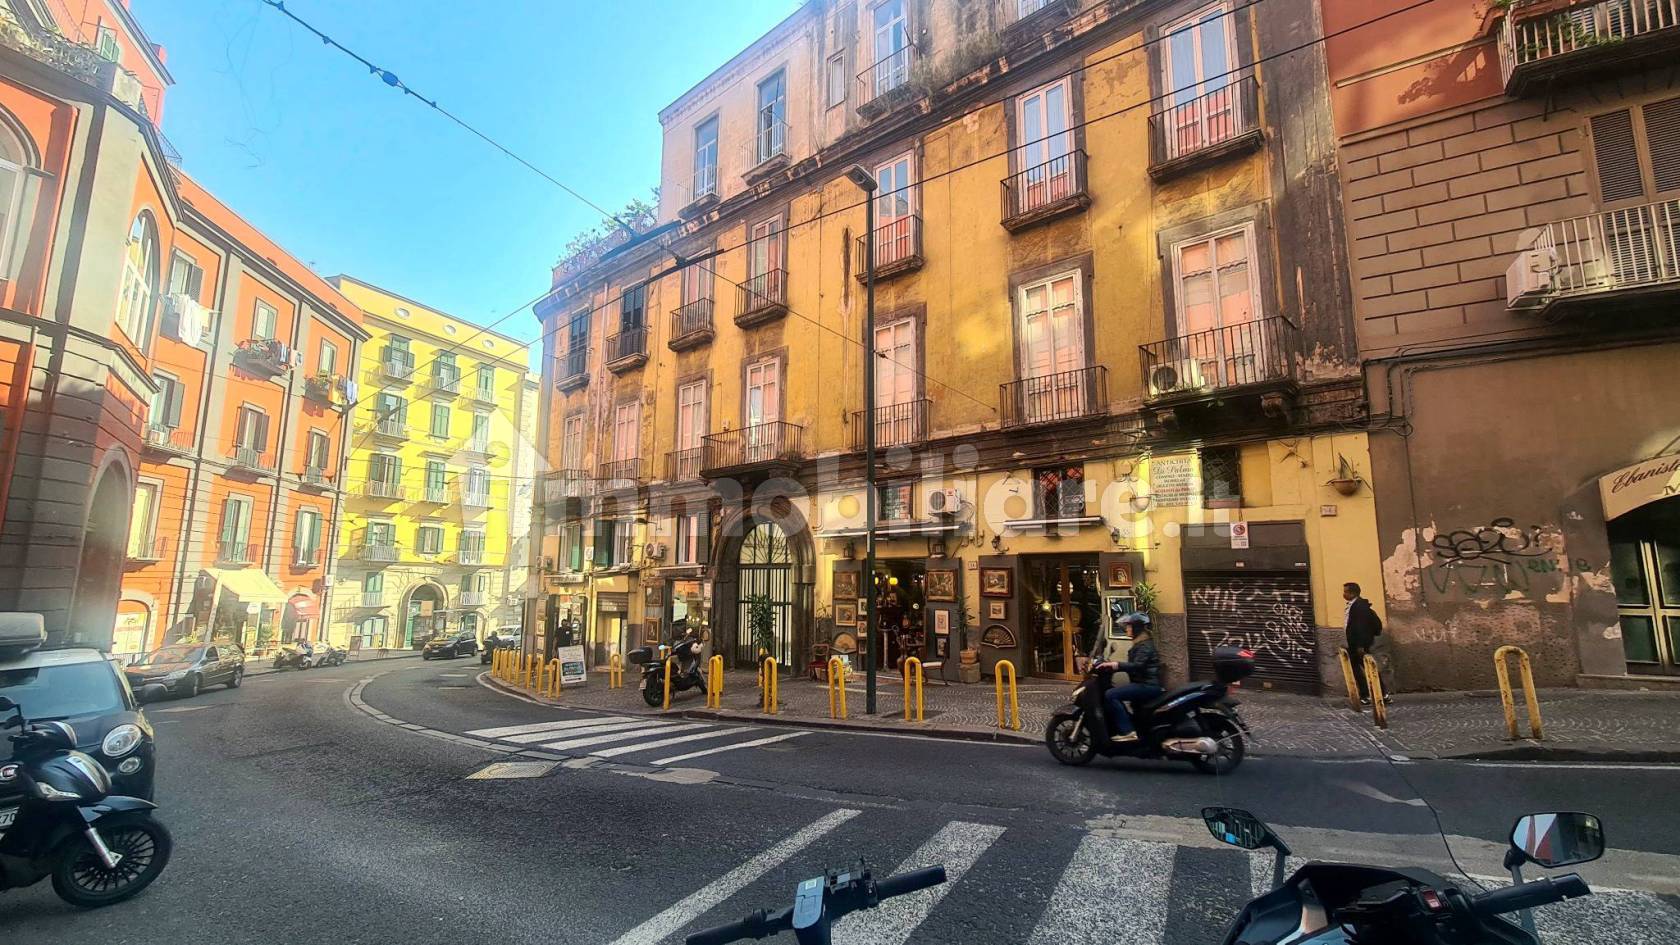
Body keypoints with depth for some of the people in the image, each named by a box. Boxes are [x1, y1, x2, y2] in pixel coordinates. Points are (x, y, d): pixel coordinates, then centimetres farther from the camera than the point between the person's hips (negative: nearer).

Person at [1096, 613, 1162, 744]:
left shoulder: (1145, 645, -14)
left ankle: (1127, 731, -21)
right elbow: (1133, 665, 22)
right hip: (1145, 684, 11)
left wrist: (1116, 664, -34)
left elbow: (1137, 665, -28)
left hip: (1148, 685, -11)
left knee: (1111, 695, -21)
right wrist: (1114, 664, 15)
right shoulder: (1140, 643, 18)